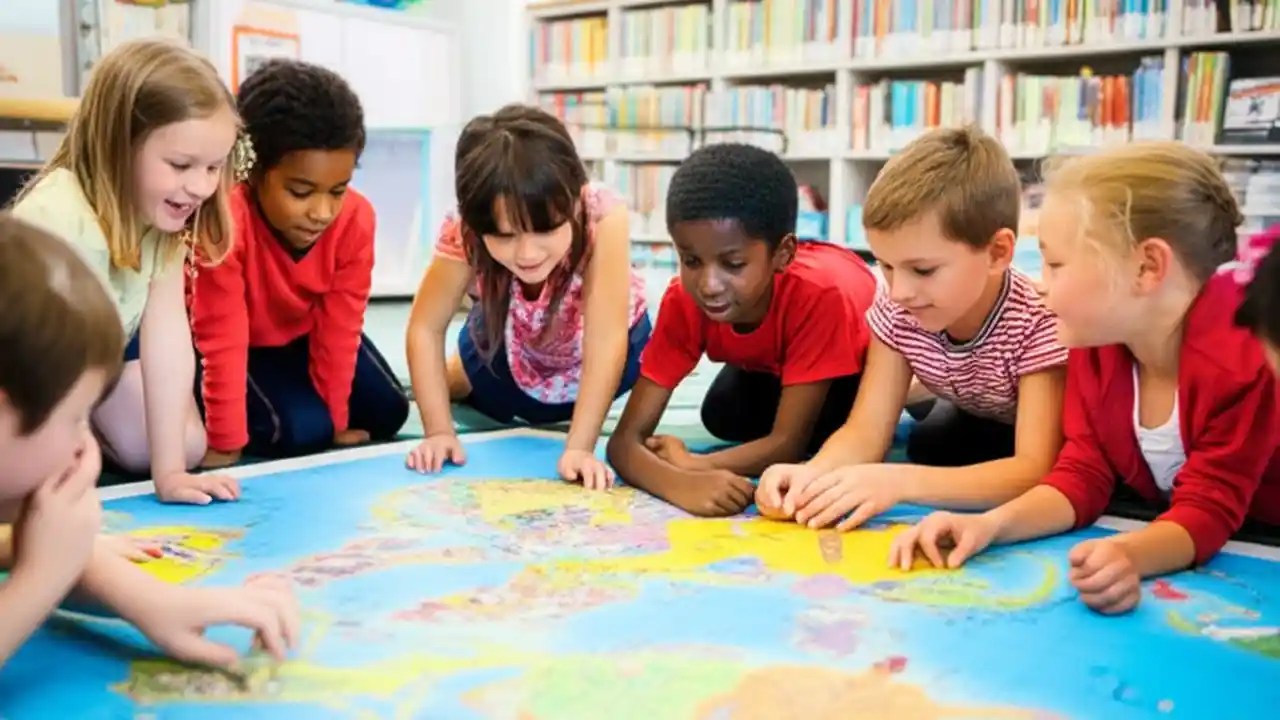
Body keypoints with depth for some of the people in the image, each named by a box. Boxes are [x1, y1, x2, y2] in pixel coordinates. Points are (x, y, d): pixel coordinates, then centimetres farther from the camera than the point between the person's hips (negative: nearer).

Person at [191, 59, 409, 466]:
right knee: (301, 430, -22)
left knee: (387, 413, -3)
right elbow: (223, 342, -36)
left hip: (302, 333, 4)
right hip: (241, 340, -4)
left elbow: (339, 328, -18)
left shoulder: (356, 219, -27)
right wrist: (225, 444, -33)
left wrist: (337, 420, -12)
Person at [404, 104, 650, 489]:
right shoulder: (464, 233, -36)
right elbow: (425, 327, -24)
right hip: (510, 340, 1)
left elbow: (606, 338, -43)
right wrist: (439, 432, -29)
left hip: (590, 345, -1)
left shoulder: (603, 216, -43)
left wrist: (579, 447, -47)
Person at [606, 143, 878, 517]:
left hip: (863, 359, -3)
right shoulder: (683, 300, -34)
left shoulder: (820, 293, -46)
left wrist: (690, 464, -45)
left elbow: (789, 443, -40)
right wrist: (683, 484, -58)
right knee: (723, 417, -15)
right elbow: (626, 439, -38)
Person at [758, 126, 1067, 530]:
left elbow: (1035, 471, -42)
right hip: (976, 431, 5)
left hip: (1063, 452, -4)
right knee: (927, 445, -23)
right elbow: (865, 431, -23)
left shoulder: (1040, 323, -35)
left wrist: (900, 481, -56)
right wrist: (812, 475, -46)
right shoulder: (896, 313, -20)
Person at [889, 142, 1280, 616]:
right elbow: (1084, 474, -10)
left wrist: (1131, 555, -50)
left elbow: (1209, 508, -29)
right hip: (1166, 538, 5)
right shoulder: (1096, 338, -11)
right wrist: (990, 524, -28)